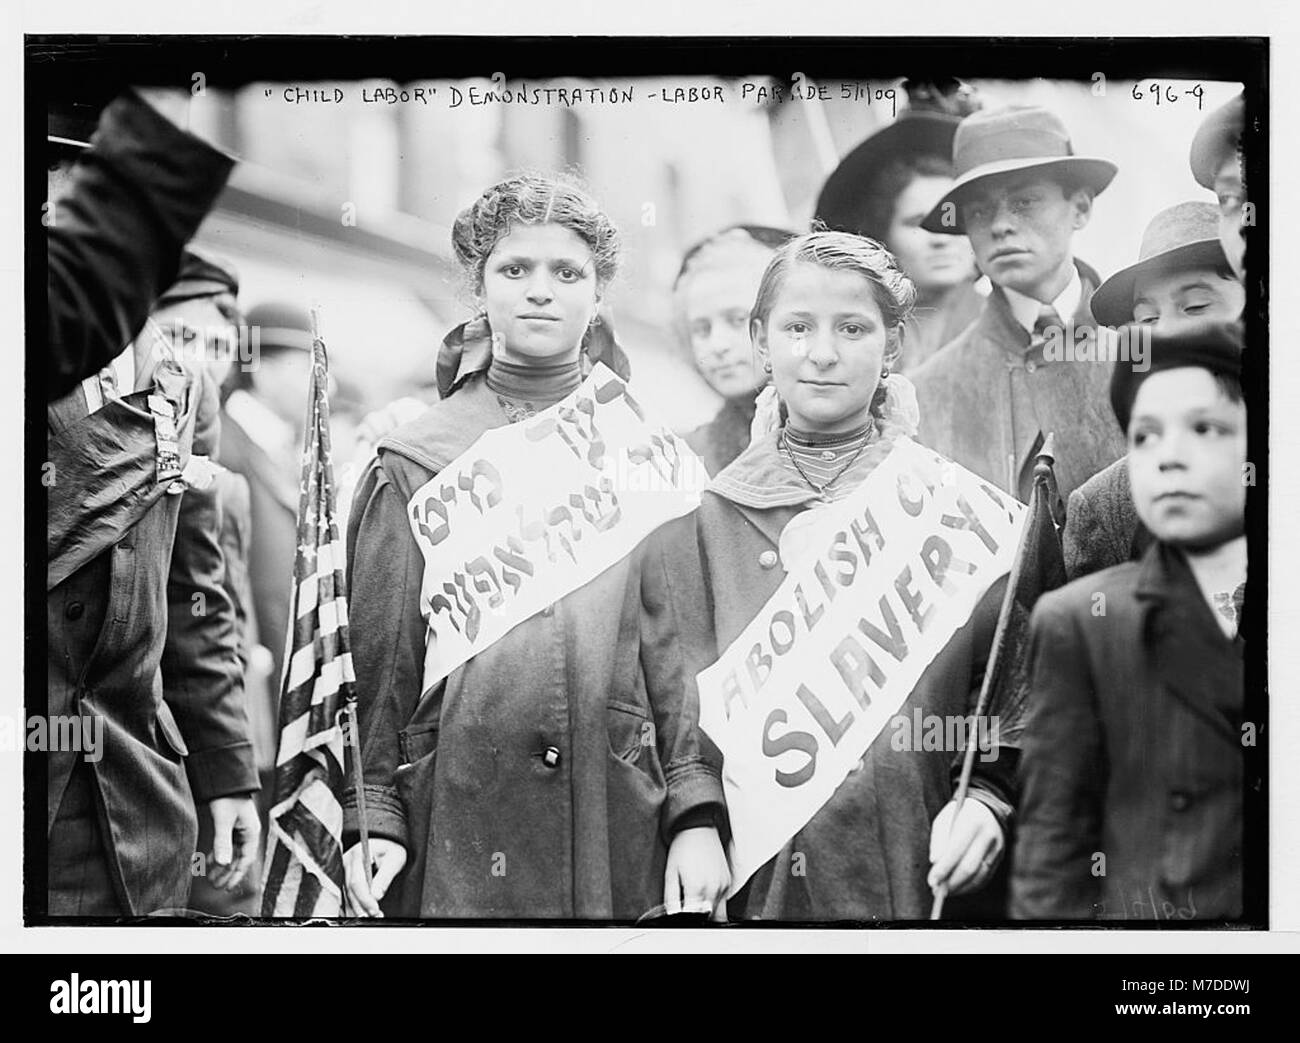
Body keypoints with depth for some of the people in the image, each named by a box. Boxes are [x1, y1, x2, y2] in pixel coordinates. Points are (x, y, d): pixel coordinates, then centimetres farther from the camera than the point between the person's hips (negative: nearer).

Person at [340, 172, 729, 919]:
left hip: (619, 819, 1)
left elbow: (680, 645, 2)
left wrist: (700, 813, -5)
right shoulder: (412, 465, 4)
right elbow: (379, 655, 3)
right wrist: (370, 815, -4)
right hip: (456, 821, -1)